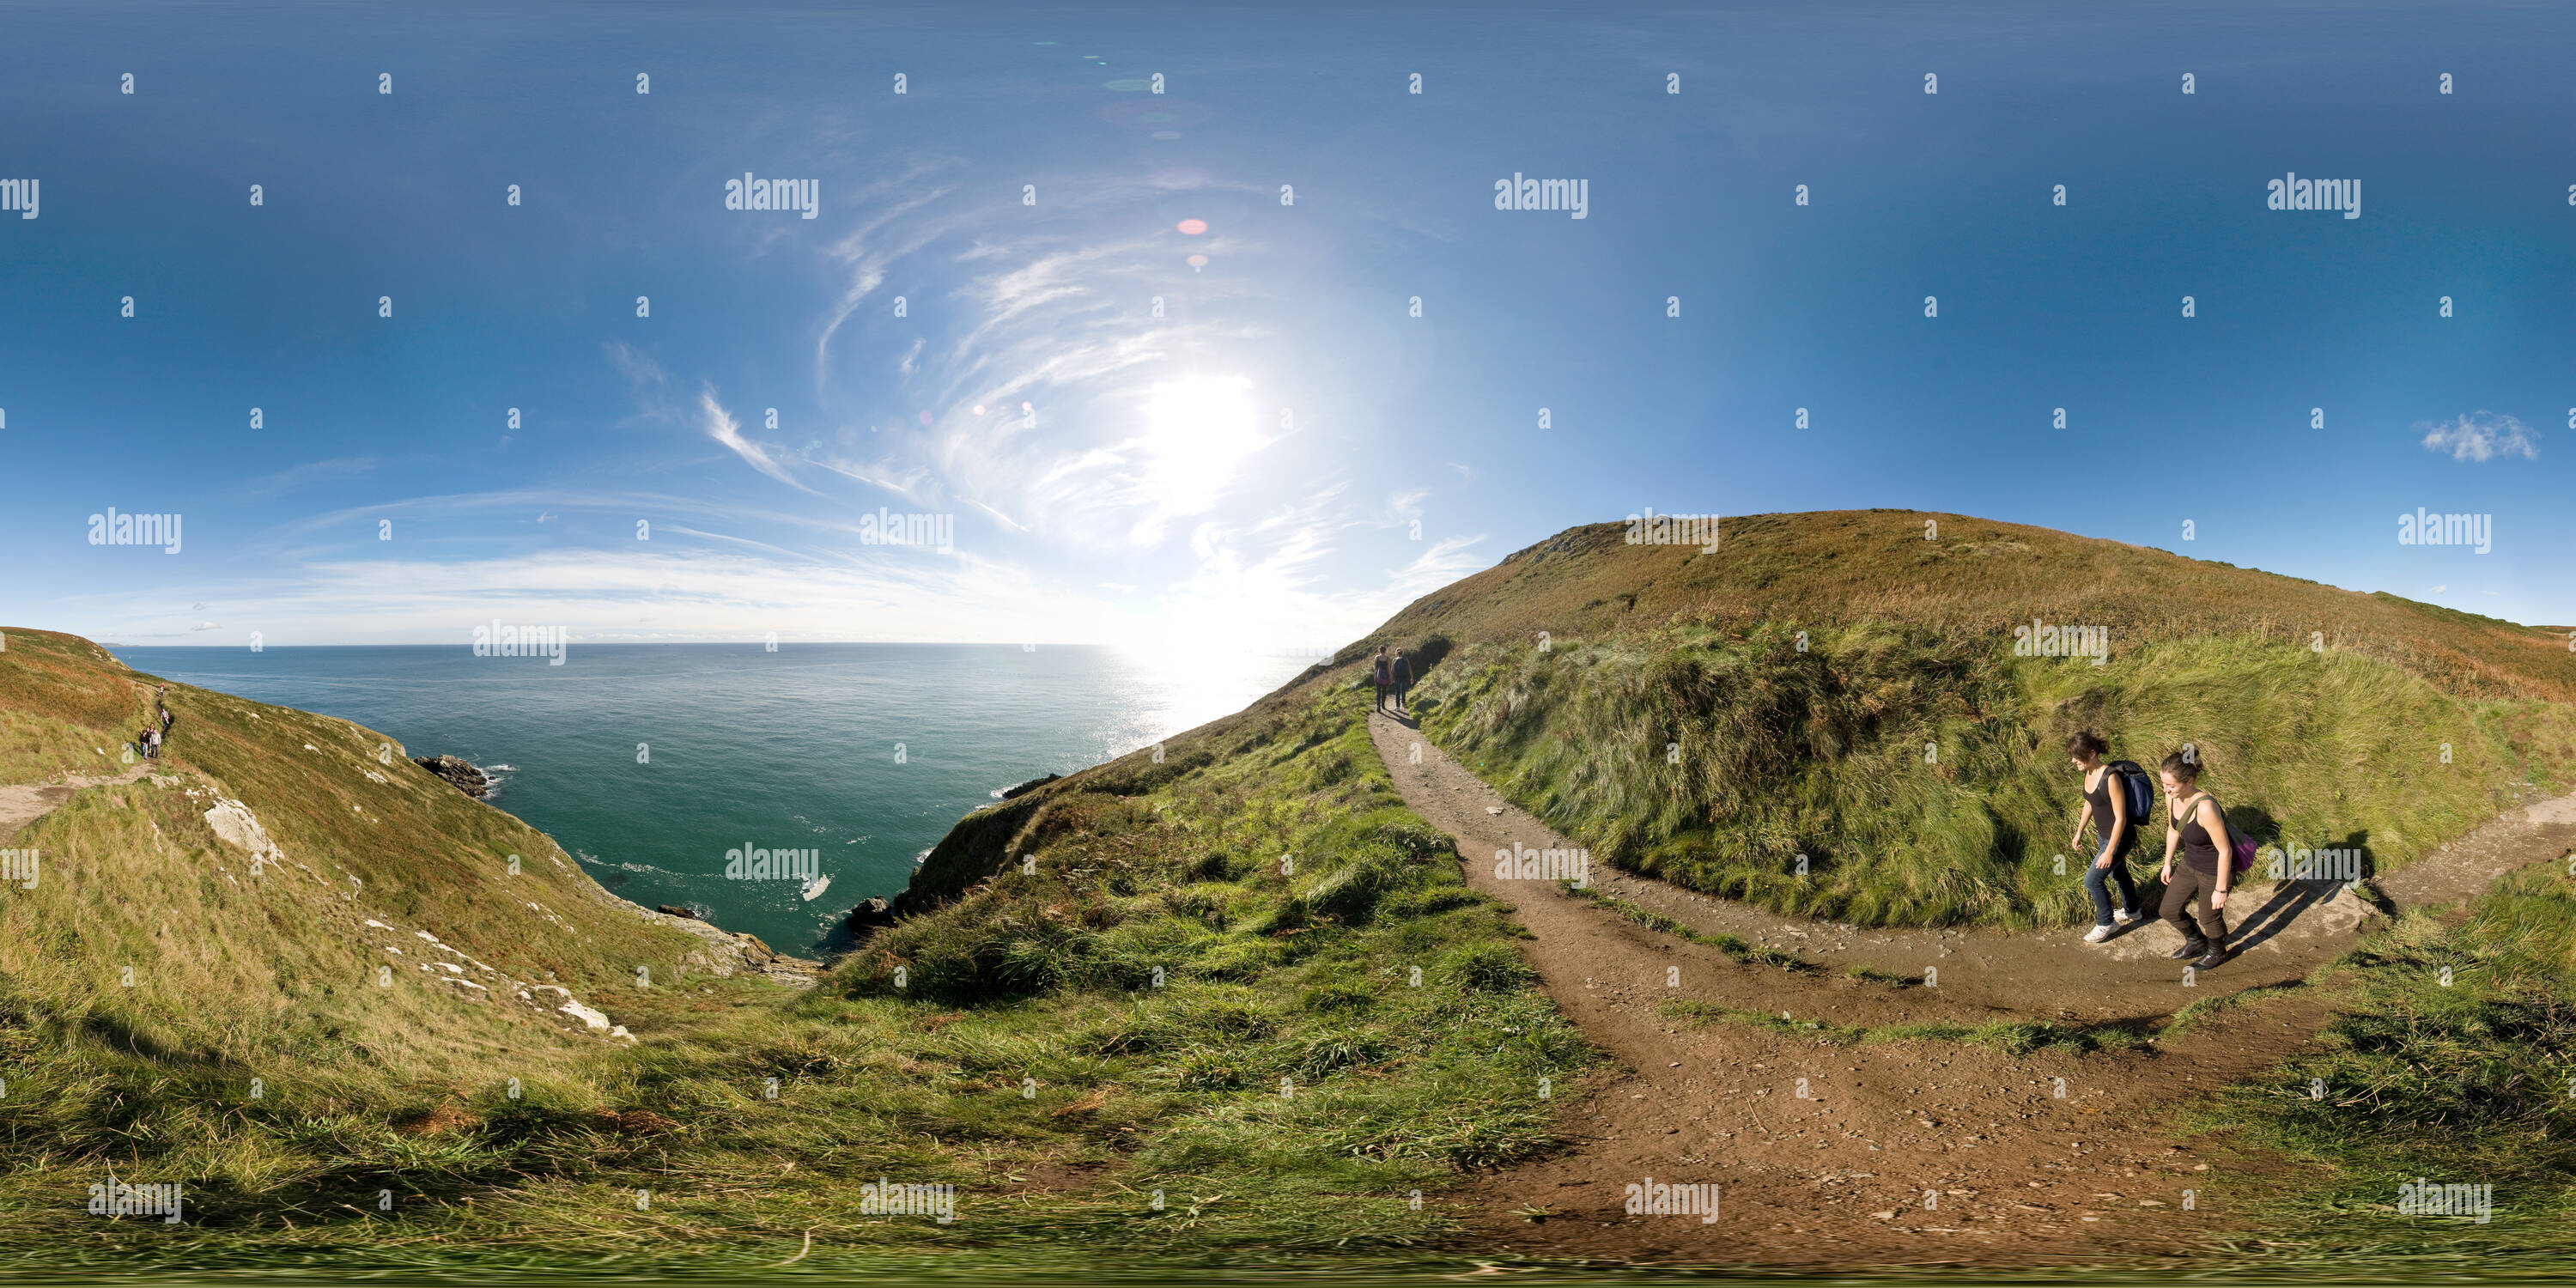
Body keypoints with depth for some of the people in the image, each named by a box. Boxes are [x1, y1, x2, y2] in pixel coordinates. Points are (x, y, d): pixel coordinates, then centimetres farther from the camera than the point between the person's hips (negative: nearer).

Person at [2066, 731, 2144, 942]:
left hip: (2120, 838, -9)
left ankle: (2106, 923, 20)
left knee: (2092, 880, -1)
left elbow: (2121, 818, -27)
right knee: (2118, 872, 28)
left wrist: (2109, 851, -24)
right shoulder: (2088, 773, -6)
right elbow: (2088, 804, 12)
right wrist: (2079, 832, 17)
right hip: (2104, 834, 9)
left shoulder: (2110, 778, -33)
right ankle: (2132, 910, 51)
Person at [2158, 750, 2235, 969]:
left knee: (2209, 917, 18)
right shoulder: (2171, 797, -15)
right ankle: (2195, 941, 49)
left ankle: (2217, 952, 50)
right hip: (2191, 864, 7)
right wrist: (2168, 863, 16)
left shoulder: (2205, 807, -38)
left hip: (2215, 870, -7)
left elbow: (2225, 850, -28)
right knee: (2169, 910, 18)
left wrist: (2221, 890, -19)